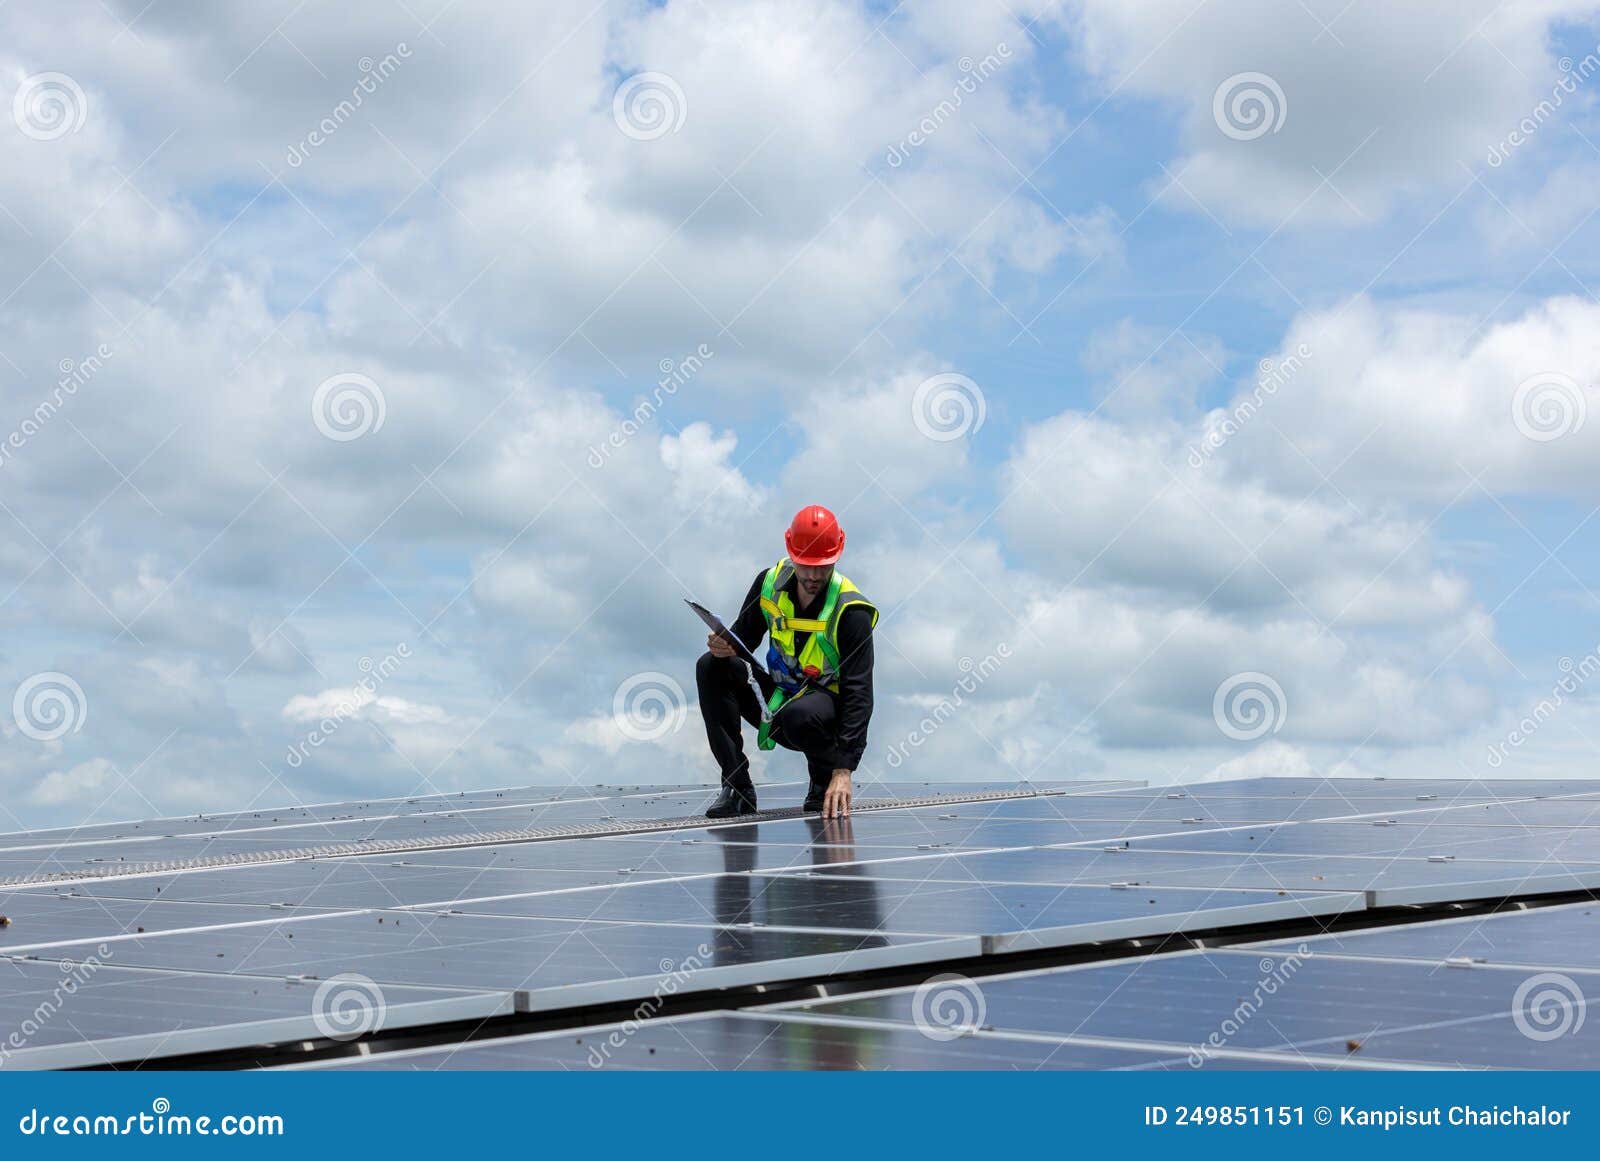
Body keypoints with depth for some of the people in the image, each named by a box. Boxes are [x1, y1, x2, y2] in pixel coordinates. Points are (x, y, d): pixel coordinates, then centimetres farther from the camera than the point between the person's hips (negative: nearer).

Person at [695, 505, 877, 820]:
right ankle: (737, 788, -16)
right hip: (778, 701, 5)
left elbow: (858, 693, -27)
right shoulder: (770, 583, -7)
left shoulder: (850, 611, -23)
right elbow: (743, 638, 7)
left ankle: (825, 782, -4)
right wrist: (724, 646, -22)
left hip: (827, 707, -5)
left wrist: (843, 771, -36)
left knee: (801, 715, -40)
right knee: (711, 668, -16)